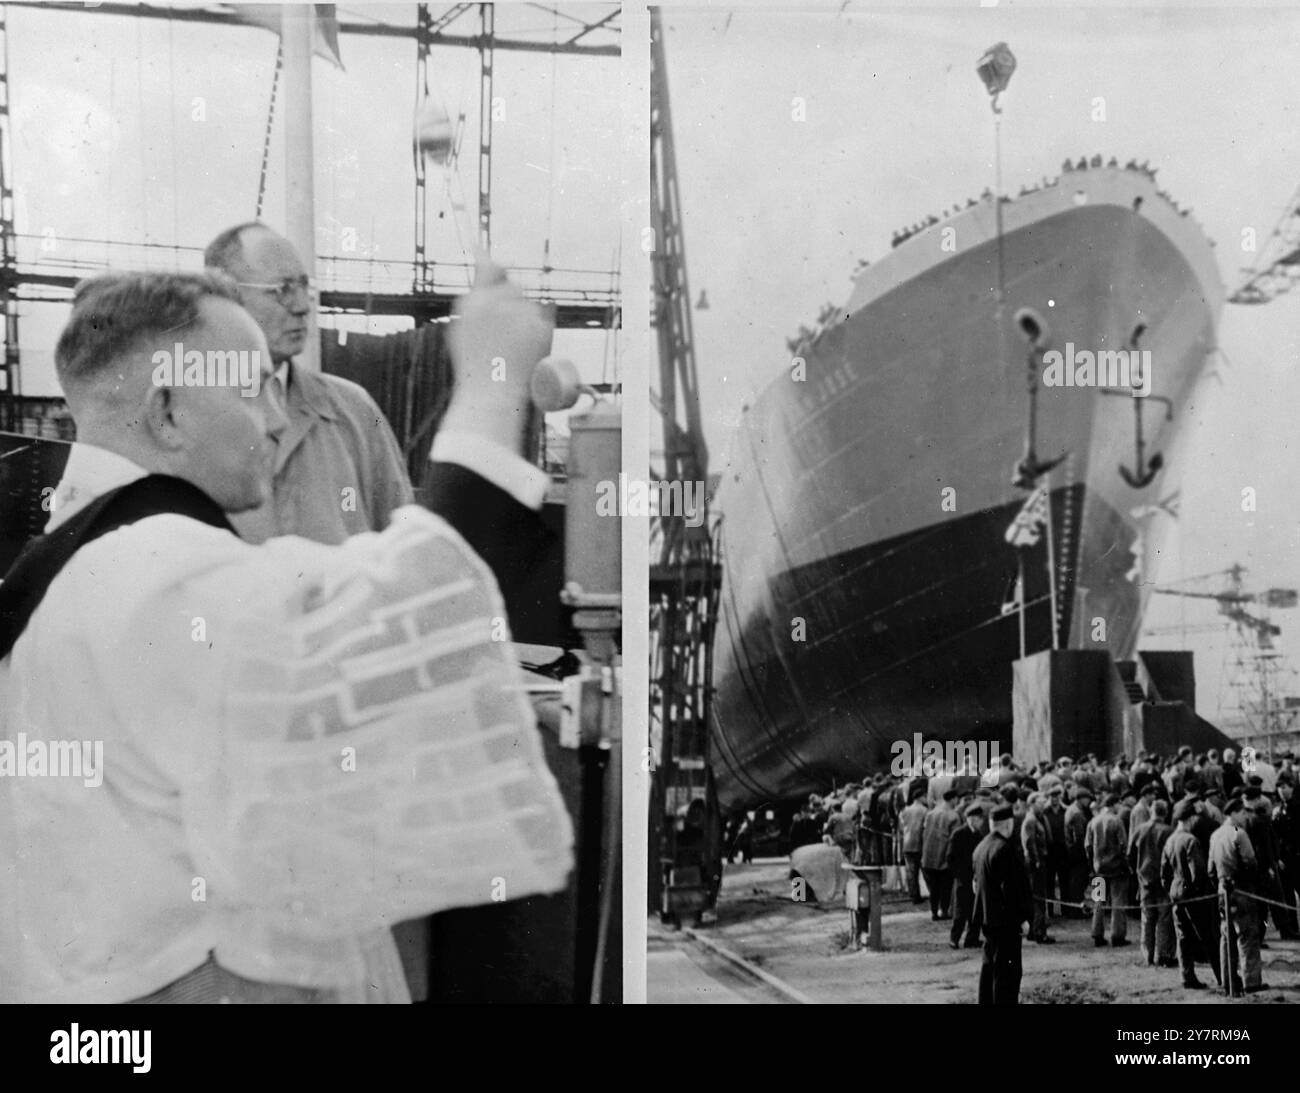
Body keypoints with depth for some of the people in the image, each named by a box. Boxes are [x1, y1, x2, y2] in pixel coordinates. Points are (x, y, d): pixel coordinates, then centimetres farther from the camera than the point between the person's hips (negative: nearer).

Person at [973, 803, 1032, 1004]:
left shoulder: (981, 846, 10)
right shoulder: (1005, 848, -19)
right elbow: (1011, 888, -21)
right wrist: (1022, 917, -16)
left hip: (987, 917, 10)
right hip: (1005, 920, -9)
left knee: (990, 965, 18)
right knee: (1007, 971, -5)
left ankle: (987, 1002, 24)